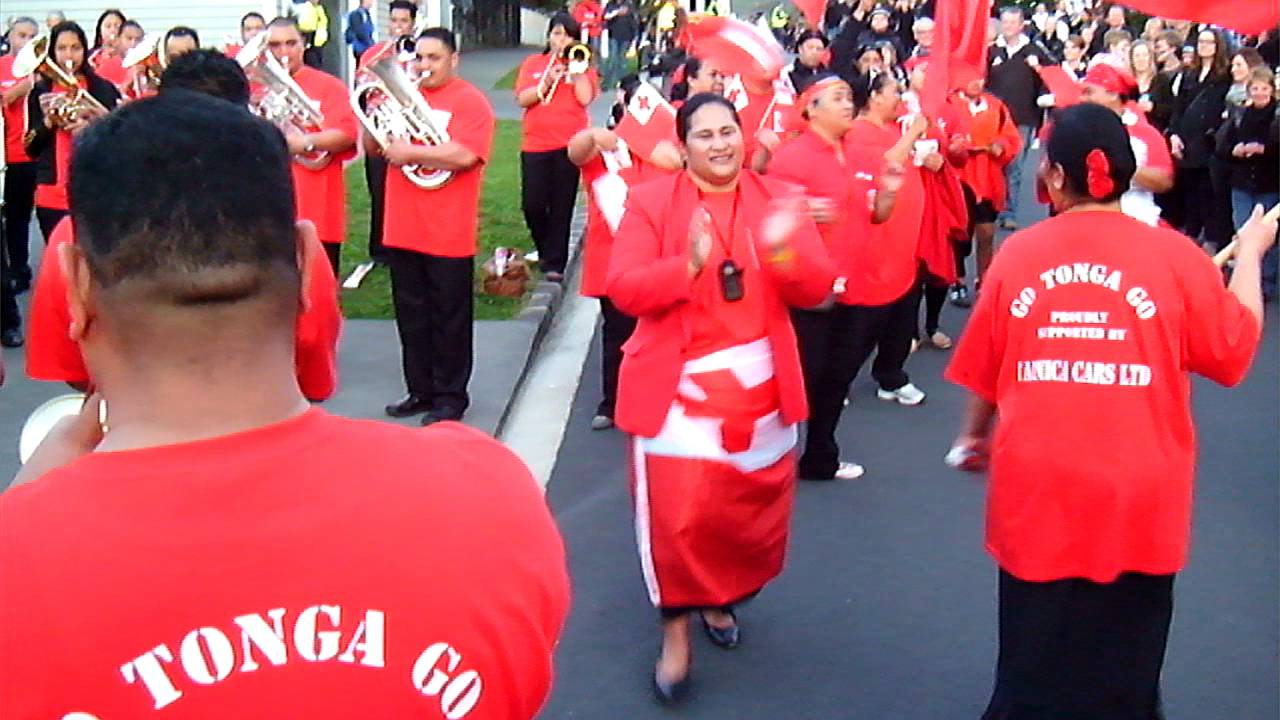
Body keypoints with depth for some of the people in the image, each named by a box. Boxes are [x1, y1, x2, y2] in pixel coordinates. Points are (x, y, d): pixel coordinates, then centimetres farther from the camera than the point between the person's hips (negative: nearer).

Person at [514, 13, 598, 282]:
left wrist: (577, 67, -7)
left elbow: (585, 98, -8)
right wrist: (547, 82, -12)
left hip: (569, 145, -1)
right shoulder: (533, 63, 10)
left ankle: (555, 263, 2)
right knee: (532, 204, -1)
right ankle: (544, 250, 23)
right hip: (535, 144, 1)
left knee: (562, 206, -2)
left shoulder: (582, 65, 8)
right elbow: (522, 99, -1)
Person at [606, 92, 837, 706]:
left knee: (755, 507, 14)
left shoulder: (777, 200, 3)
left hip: (759, 386, 3)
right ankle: (676, 632, 12)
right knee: (676, 515, -7)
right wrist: (688, 265, -28)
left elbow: (816, 291, -3)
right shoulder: (650, 201, -4)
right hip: (677, 388, -3)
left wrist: (783, 251, -24)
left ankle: (722, 600, 40)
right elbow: (623, 289, -12)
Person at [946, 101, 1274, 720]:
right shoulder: (1174, 255, -9)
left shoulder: (1018, 254, -6)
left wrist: (974, 435, 23)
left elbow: (984, 373, 2)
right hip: (1138, 504, 0)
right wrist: (1250, 253, 18)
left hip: (1037, 498, 1)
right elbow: (1234, 350, 4)